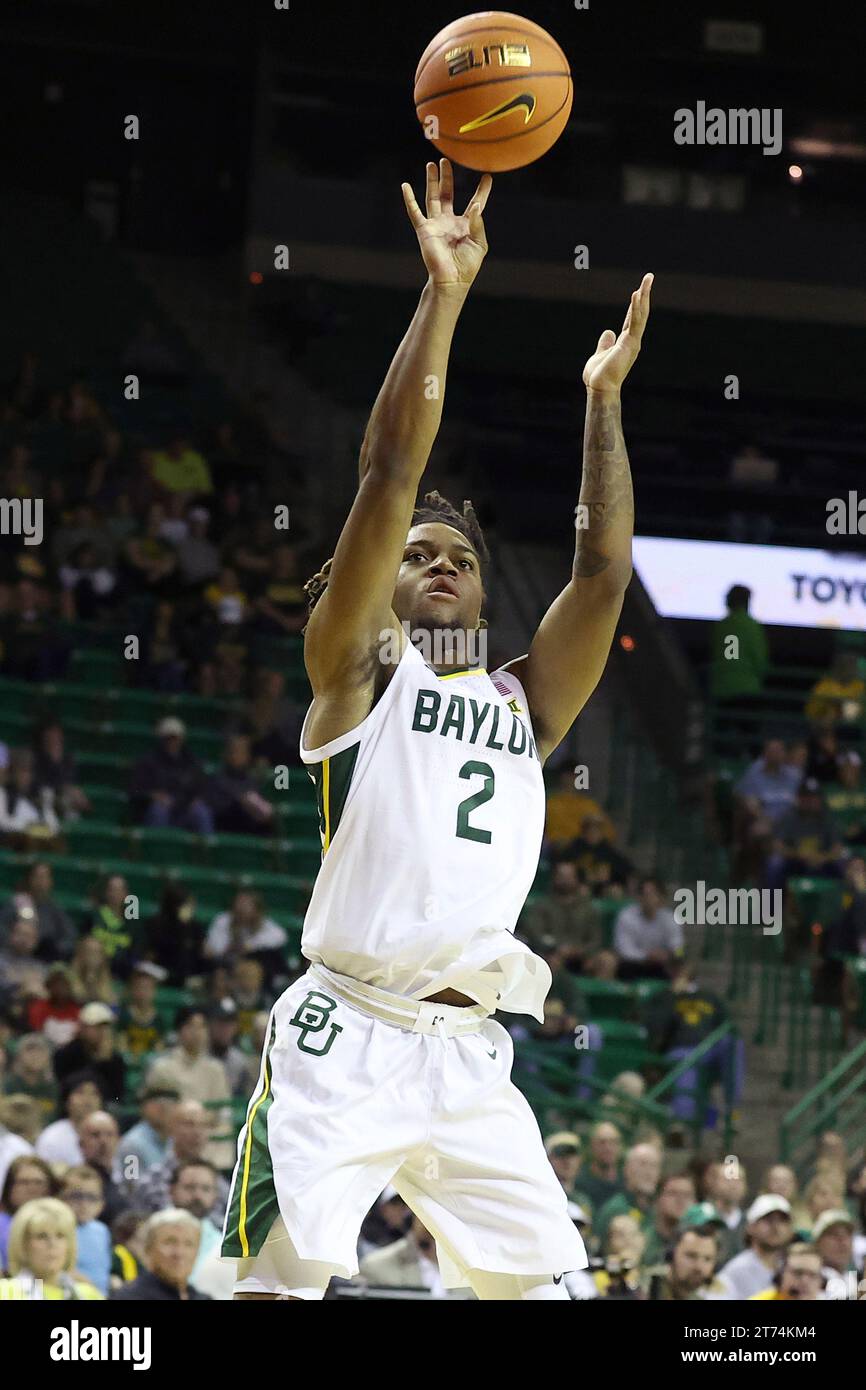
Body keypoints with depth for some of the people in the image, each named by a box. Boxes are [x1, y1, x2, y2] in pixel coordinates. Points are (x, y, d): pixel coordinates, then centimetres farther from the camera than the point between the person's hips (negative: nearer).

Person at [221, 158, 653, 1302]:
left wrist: (604, 400, 15)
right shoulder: (359, 669, 8)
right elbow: (391, 475, -1)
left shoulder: (524, 705, 21)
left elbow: (603, 570, 13)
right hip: (344, 1036, -5)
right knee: (281, 1285, -12)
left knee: (539, 1284, -1)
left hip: (471, 1056, 5)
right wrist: (444, 292, -5)